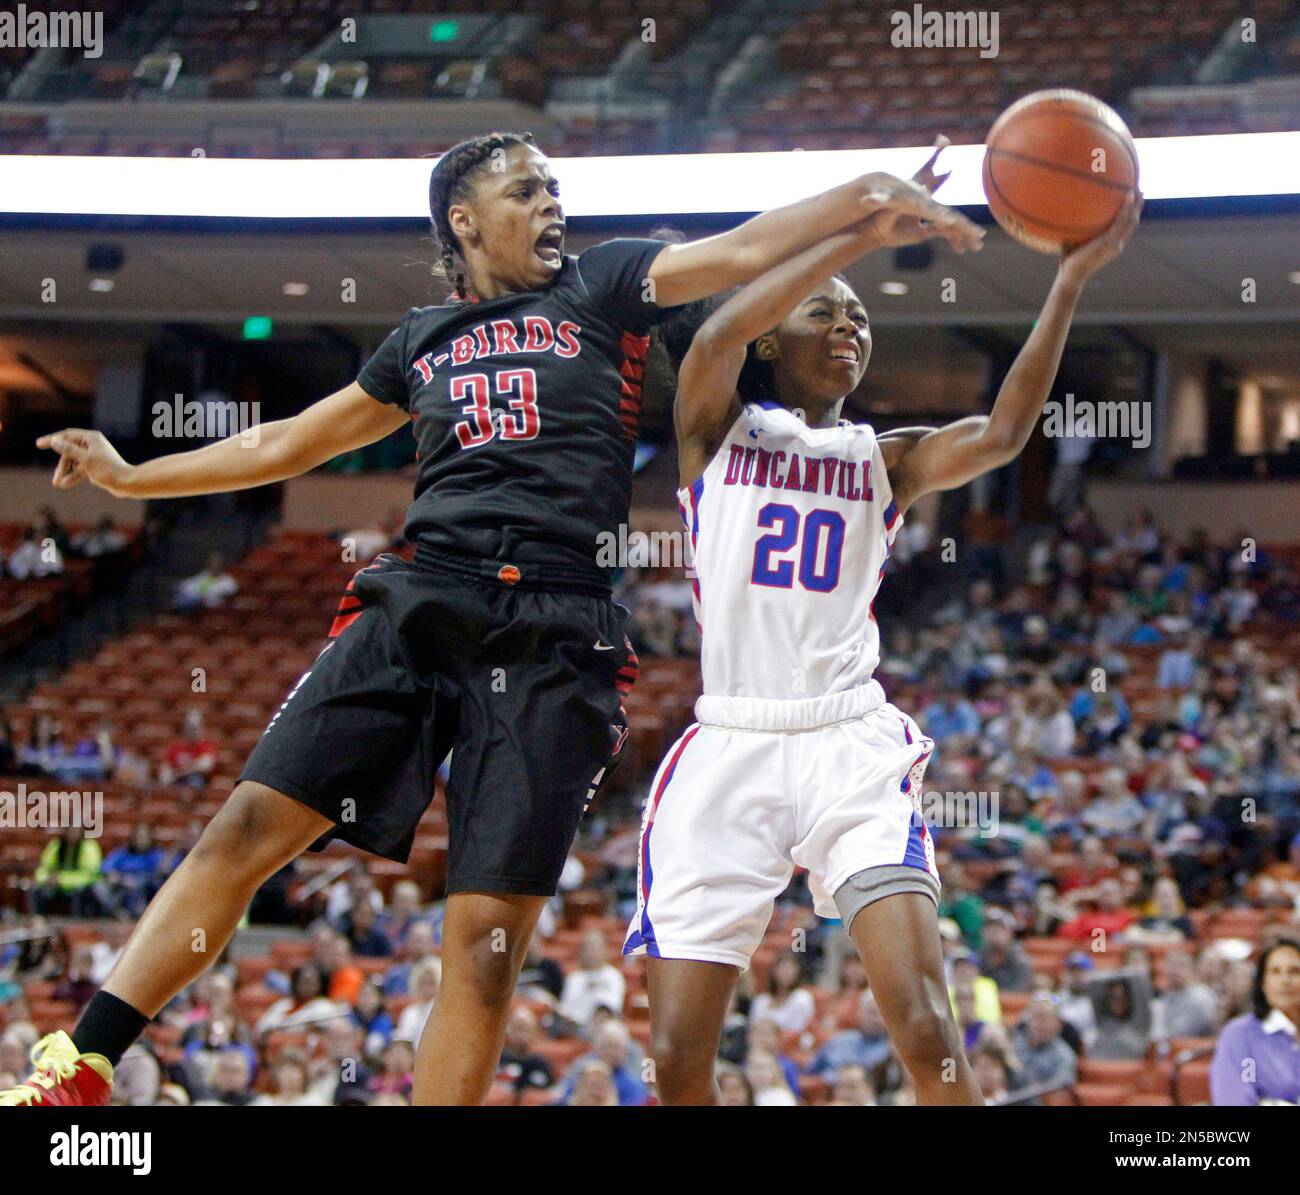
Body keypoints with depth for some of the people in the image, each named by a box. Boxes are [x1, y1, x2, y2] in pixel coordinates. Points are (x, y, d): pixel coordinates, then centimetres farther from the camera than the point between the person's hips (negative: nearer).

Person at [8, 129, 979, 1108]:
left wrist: (865, 196, -17)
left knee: (489, 938, -6)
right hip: (419, 604, 3)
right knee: (253, 824, -11)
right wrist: (130, 477, 35)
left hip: (554, 639, -2)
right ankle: (79, 1069, -7)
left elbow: (734, 253, -2)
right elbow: (292, 443, 32)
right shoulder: (423, 340, 22)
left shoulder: (600, 288, 13)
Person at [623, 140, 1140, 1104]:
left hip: (851, 745, 1)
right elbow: (716, 333, -11)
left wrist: (1071, 282, -15)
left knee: (927, 1032, -18)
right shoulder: (717, 432, 11)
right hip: (730, 745, 0)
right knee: (678, 1059, -4)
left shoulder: (886, 460, 14)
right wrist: (865, 233, -17)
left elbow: (1003, 433, -5)